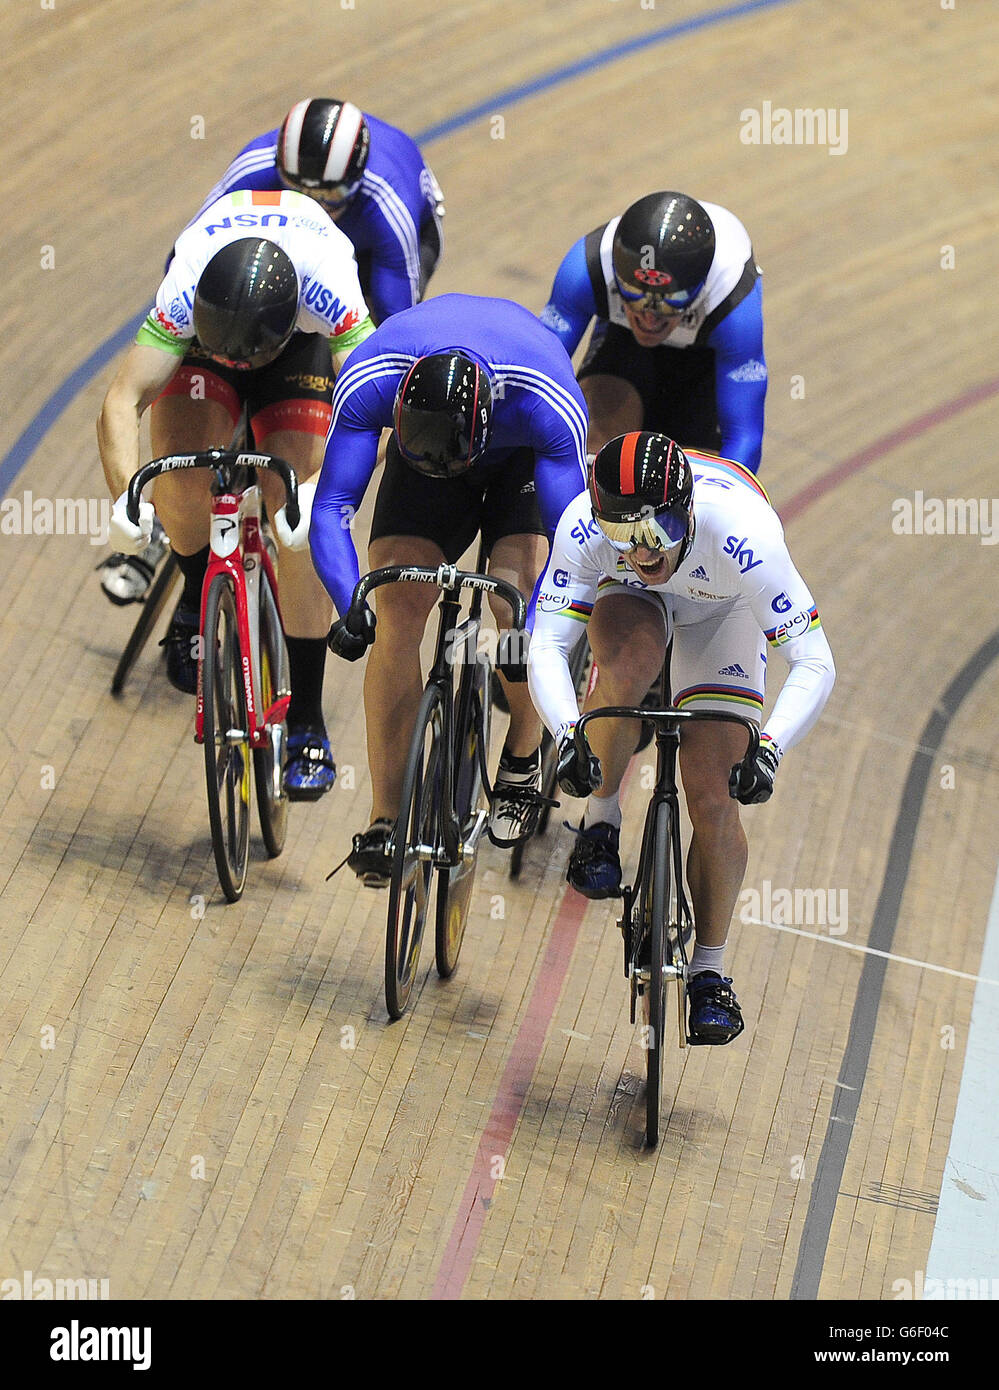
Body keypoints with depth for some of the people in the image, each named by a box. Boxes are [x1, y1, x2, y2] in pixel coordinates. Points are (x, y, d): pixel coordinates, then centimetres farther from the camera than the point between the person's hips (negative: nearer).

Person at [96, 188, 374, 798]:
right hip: (206, 317, 1)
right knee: (182, 464, -26)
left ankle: (306, 721, -6)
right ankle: (201, 594, 7)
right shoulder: (186, 291, -39)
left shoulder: (330, 290, -42)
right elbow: (122, 402, -40)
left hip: (303, 336, -1)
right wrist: (126, 495, -56)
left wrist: (320, 488, -58)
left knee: (298, 523, -14)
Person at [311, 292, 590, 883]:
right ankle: (385, 822, -9)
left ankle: (522, 762, 5)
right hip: (416, 454, 1)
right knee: (400, 610, -16)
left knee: (517, 602, -23)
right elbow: (332, 506, -33)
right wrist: (351, 608, -48)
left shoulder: (549, 405, -42)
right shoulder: (368, 382, -38)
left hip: (523, 457, -1)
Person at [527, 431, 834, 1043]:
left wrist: (769, 748, -51)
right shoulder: (584, 528, -36)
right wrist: (568, 734, -50)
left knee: (716, 803, -11)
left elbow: (815, 664, -37)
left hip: (720, 610, -1)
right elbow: (546, 648, -33)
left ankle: (711, 971, 6)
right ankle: (600, 825, -14)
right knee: (630, 661, -37)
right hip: (630, 601, 1)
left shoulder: (743, 532, -41)